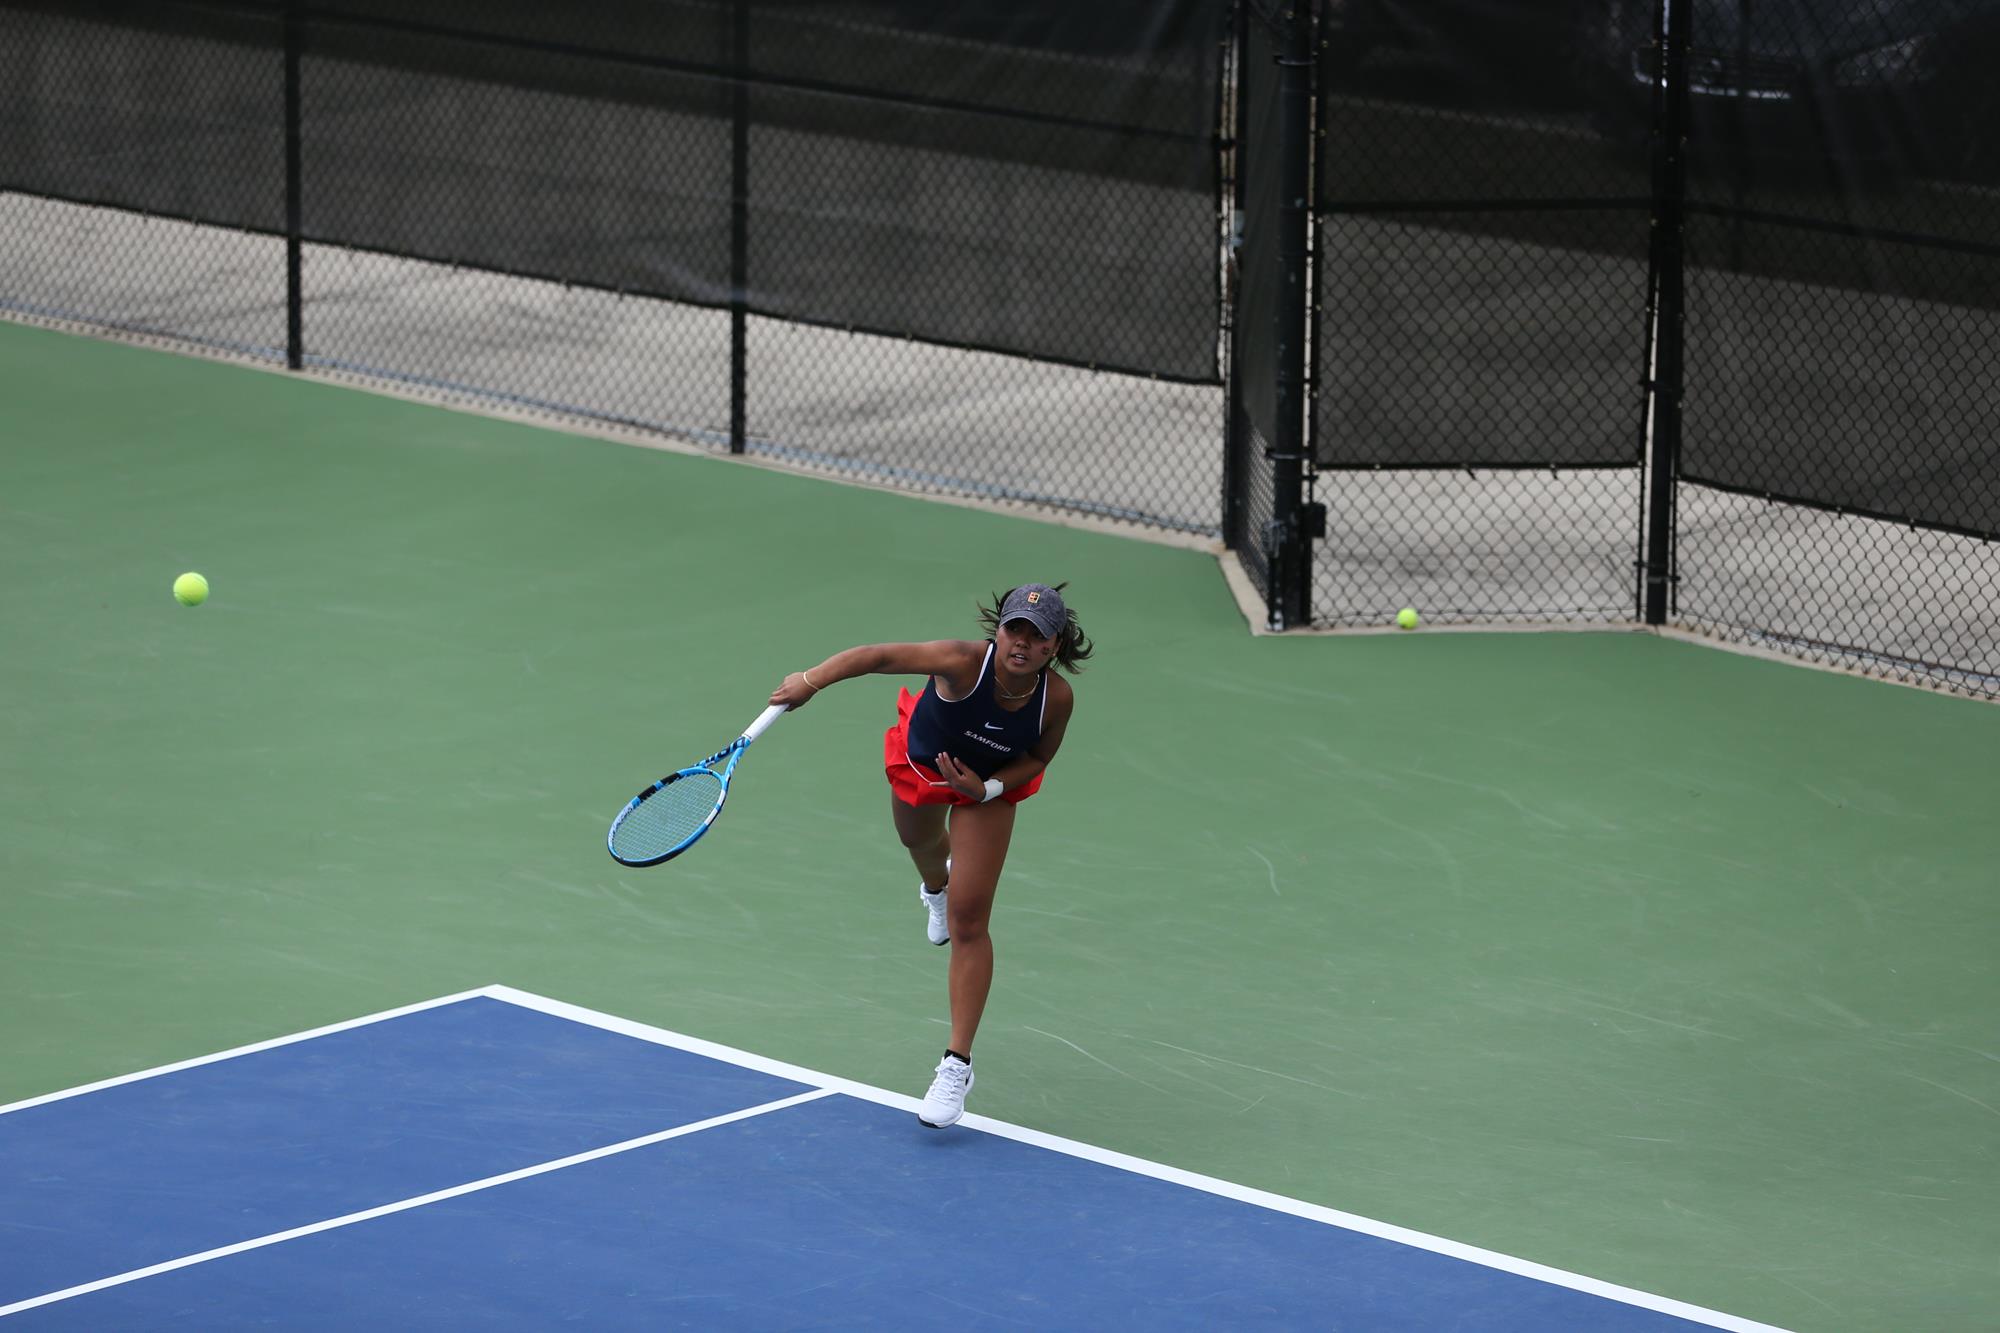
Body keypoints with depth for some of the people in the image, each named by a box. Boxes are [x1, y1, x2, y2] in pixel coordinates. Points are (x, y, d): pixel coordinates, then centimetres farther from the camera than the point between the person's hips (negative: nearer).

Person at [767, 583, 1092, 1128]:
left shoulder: (1057, 698, -32)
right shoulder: (964, 662, -42)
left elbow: (1036, 758, -13)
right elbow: (880, 656, -40)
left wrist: (988, 788, -30)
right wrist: (812, 680, -52)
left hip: (990, 785, -1)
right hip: (920, 760, 1)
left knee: (968, 920, -8)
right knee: (918, 840, 34)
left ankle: (957, 1064, 0)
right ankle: (936, 884, 77)